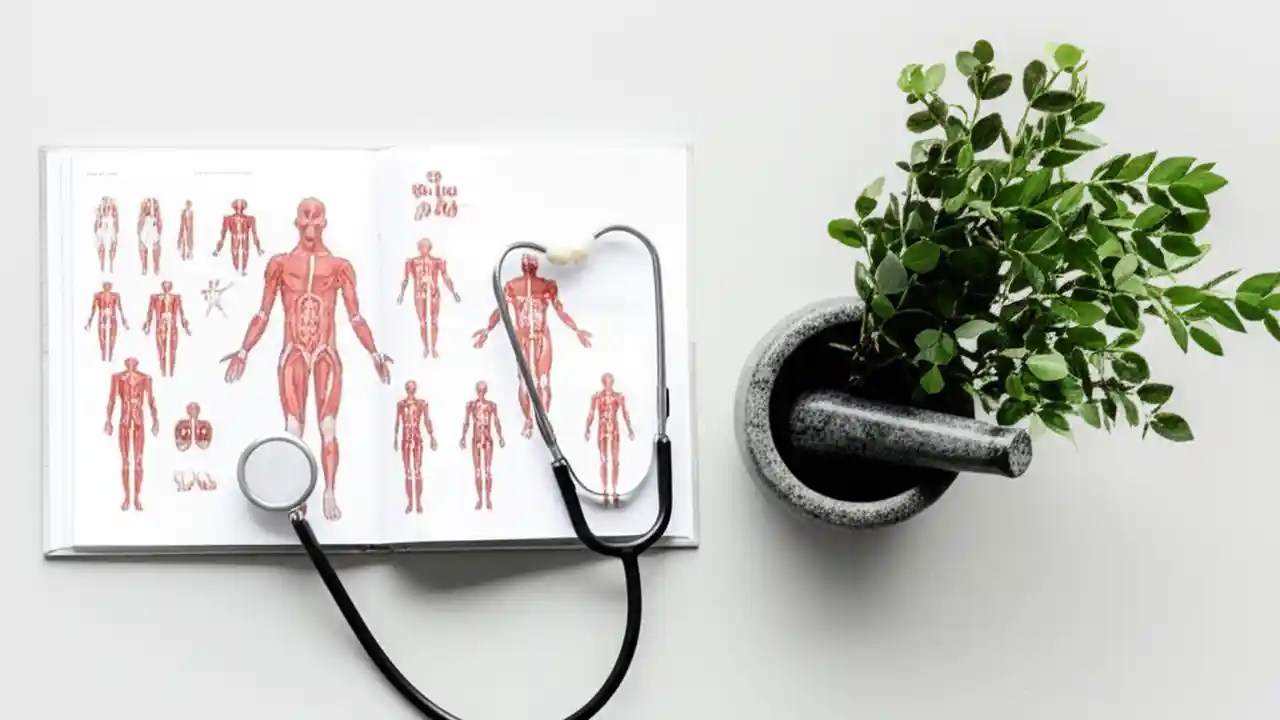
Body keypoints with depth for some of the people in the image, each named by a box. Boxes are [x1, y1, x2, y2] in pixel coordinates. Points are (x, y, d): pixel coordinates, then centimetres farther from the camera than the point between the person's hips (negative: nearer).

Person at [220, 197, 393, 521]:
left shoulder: (340, 266, 4)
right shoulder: (280, 264, 6)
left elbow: (356, 318, 5)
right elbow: (263, 315, 8)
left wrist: (374, 353, -4)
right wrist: (243, 351, 1)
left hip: (327, 356, 0)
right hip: (293, 356, 1)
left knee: (329, 428, -4)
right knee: (292, 429, -3)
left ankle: (330, 496, -3)